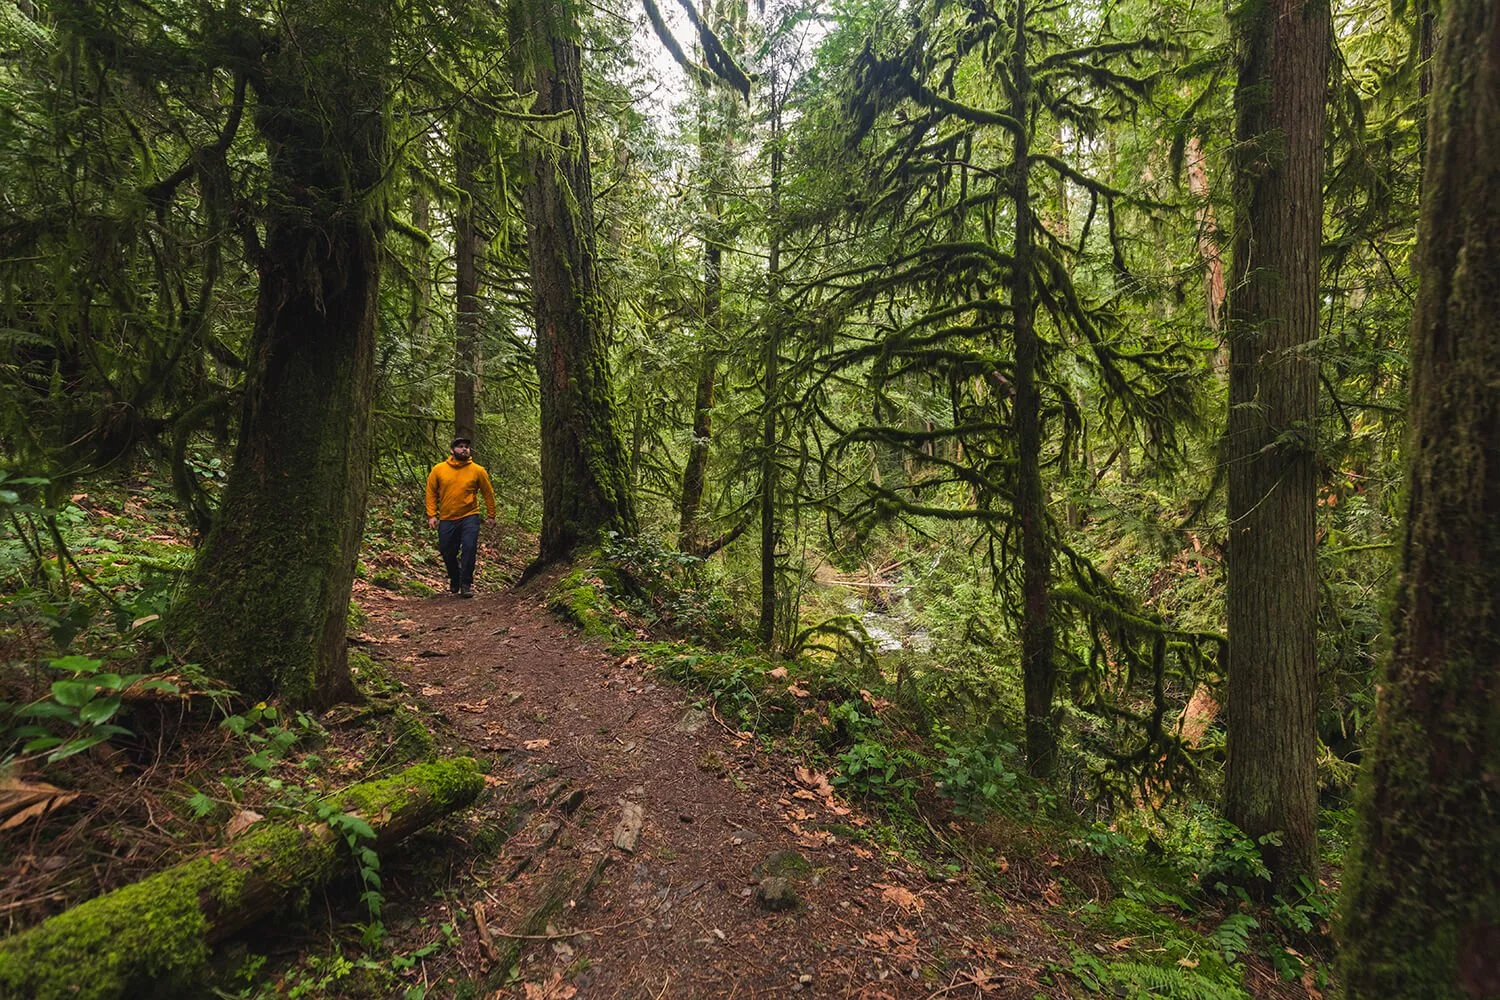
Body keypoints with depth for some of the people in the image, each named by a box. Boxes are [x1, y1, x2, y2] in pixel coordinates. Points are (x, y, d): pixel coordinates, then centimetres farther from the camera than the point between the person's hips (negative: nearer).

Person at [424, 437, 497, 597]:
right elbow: (431, 492, 5)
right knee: (447, 553, 10)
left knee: (469, 548, -15)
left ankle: (466, 584, -1)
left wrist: (491, 515, 8)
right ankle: (454, 581, 35)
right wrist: (431, 515, -2)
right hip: (446, 520, 2)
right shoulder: (438, 469, 0)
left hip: (469, 517, -2)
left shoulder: (477, 470, -3)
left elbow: (488, 493, 6)